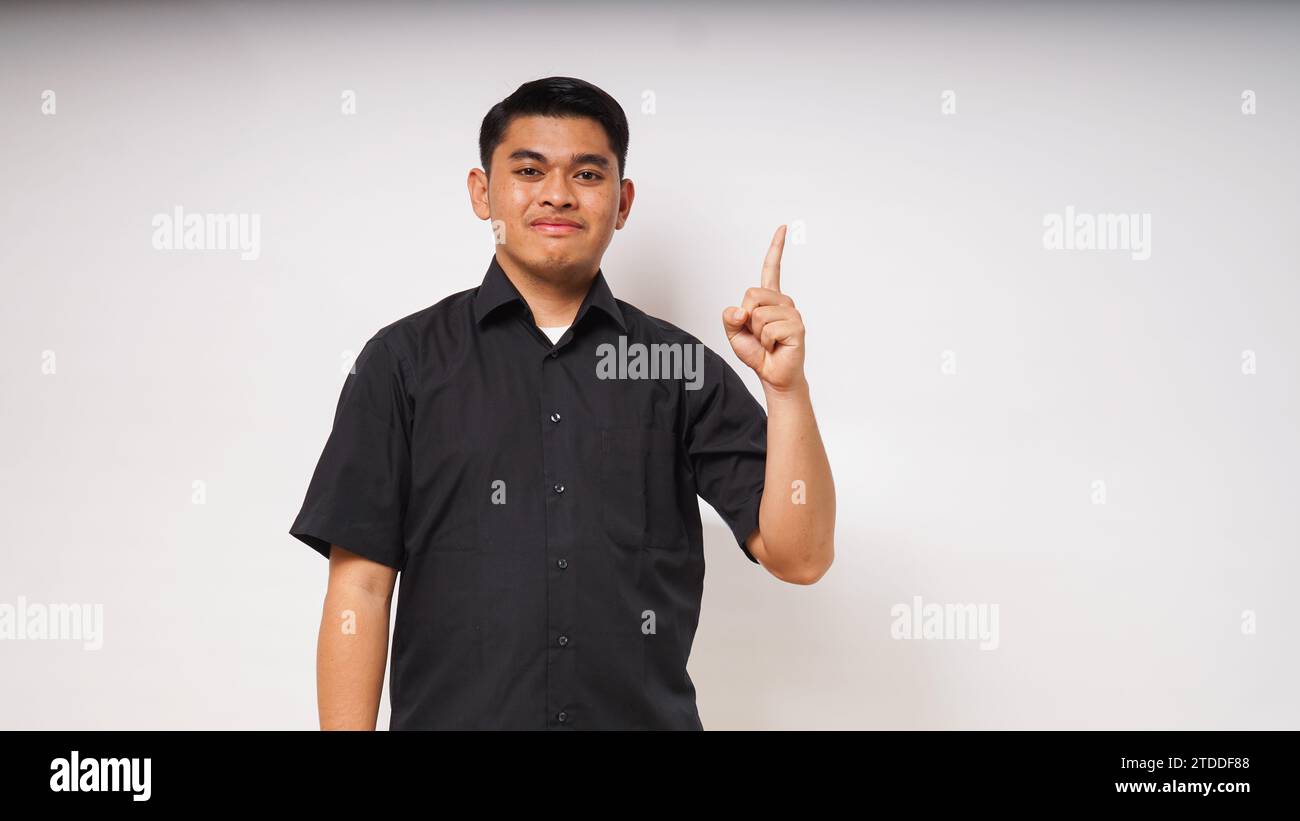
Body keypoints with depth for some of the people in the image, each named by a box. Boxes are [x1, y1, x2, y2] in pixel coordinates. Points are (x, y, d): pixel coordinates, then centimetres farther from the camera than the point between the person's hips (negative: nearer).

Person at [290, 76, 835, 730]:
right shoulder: (402, 361, -1)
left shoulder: (681, 365, 2)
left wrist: (785, 385, -16)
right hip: (452, 712, -1)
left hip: (649, 713, 1)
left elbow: (798, 555, -4)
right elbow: (360, 587, -3)